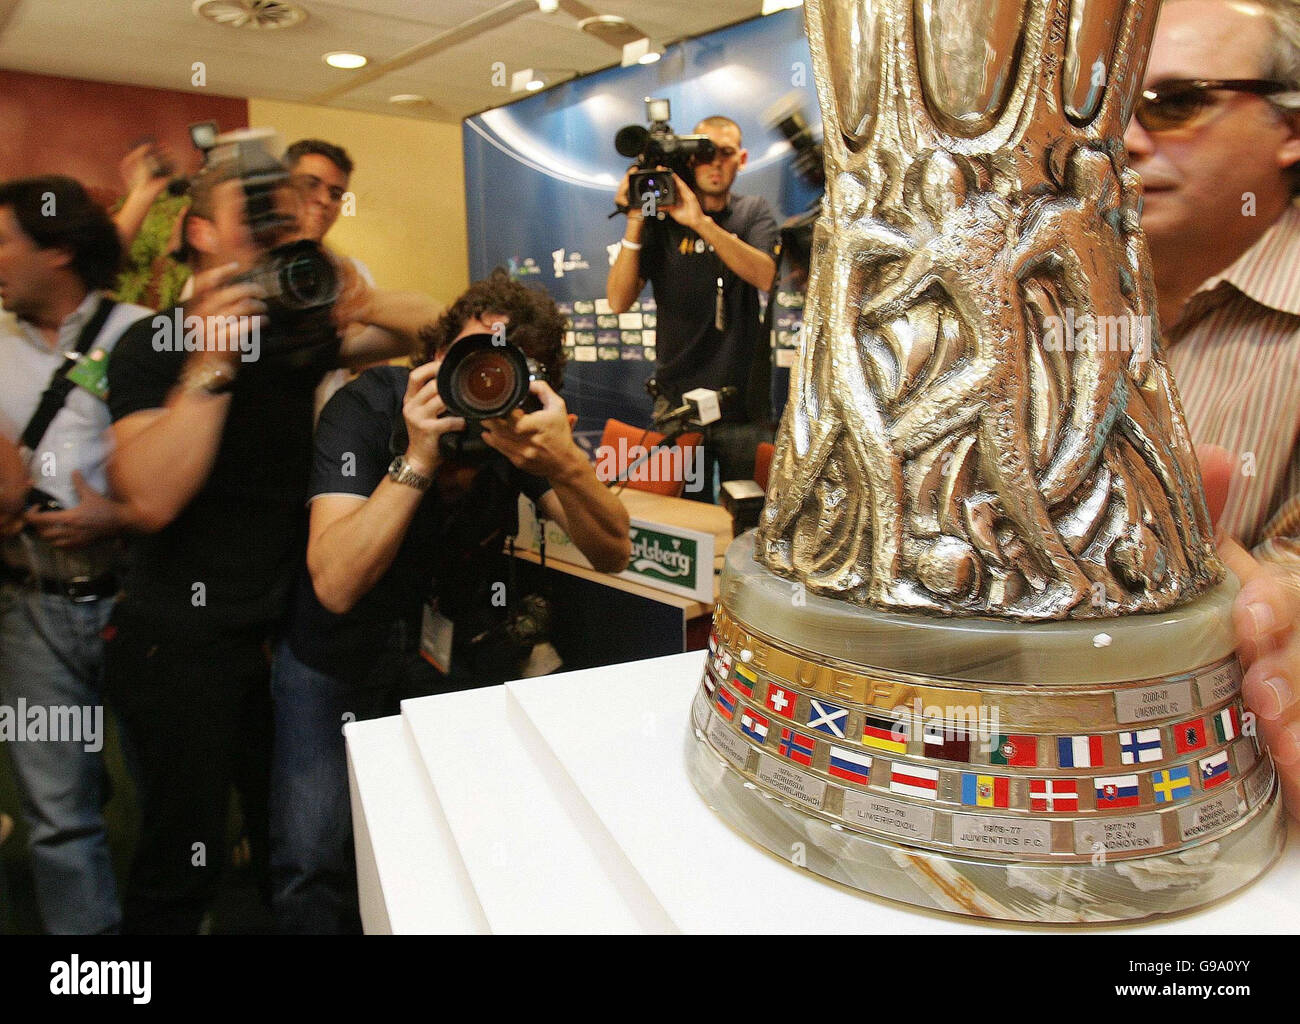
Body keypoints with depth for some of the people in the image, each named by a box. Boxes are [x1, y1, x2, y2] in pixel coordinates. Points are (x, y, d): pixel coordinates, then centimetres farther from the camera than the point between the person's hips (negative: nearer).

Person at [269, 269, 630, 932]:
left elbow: (612, 555, -19)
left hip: (452, 642, 3)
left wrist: (567, 464, -37)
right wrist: (417, 458, -39)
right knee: (311, 862, -13)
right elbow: (335, 586, -31)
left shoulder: (524, 427, -13)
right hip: (337, 650, -2)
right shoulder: (368, 408, -22)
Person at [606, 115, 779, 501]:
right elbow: (618, 301, -6)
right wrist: (635, 223, -15)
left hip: (746, 403, 1)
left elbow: (764, 276, -13)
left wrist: (701, 222, -23)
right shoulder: (661, 219, 3)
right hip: (679, 403, -1)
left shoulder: (754, 211, 8)